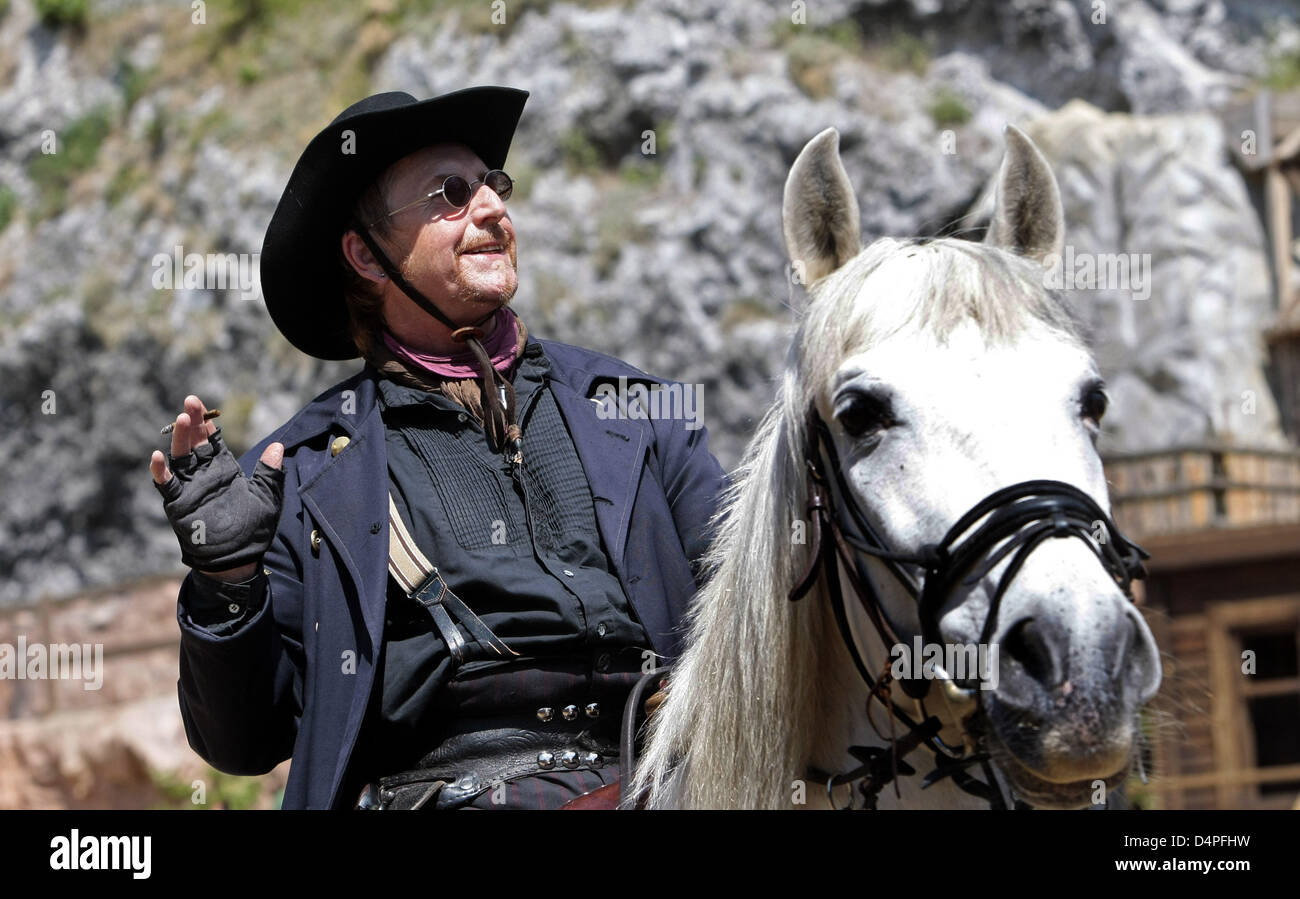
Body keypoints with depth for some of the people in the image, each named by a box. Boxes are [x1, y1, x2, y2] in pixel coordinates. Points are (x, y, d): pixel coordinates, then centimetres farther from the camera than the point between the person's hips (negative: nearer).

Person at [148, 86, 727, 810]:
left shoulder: (633, 406, 20)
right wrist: (225, 583, -2)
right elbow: (244, 743, 13)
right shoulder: (299, 471, 14)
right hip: (429, 786, -2)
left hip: (653, 773, 2)